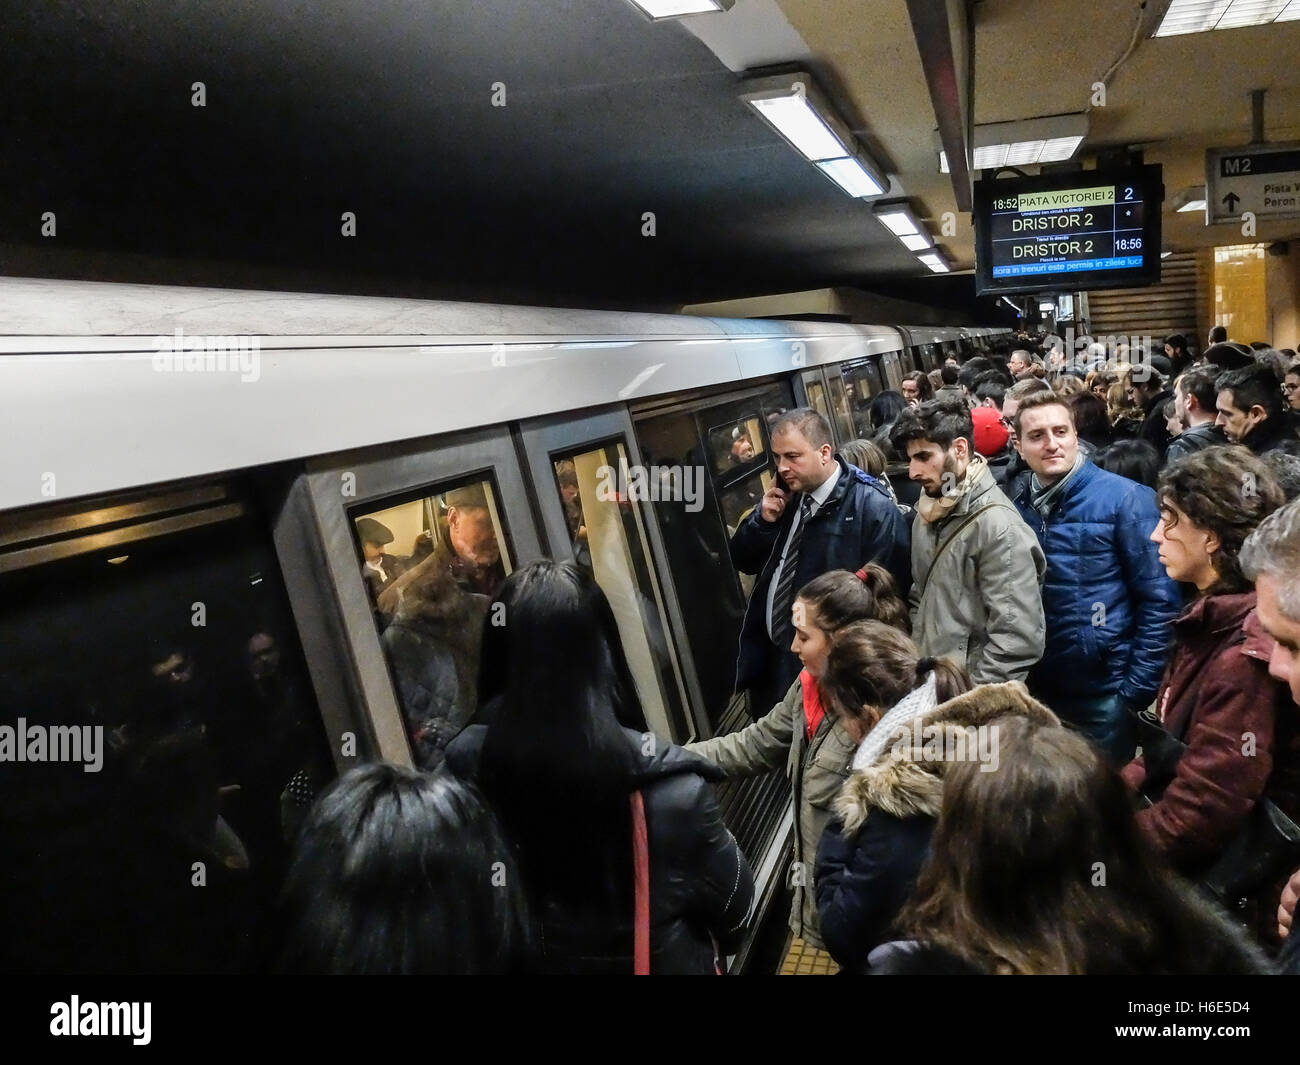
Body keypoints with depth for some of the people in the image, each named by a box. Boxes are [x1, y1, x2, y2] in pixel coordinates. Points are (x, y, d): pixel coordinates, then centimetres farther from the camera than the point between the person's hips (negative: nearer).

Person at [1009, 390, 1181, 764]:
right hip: (1034, 687, 4)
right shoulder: (1015, 505, 0)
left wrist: (1138, 686, -12)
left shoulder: (1125, 499, -11)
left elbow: (1159, 597, -11)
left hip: (1105, 689, -4)